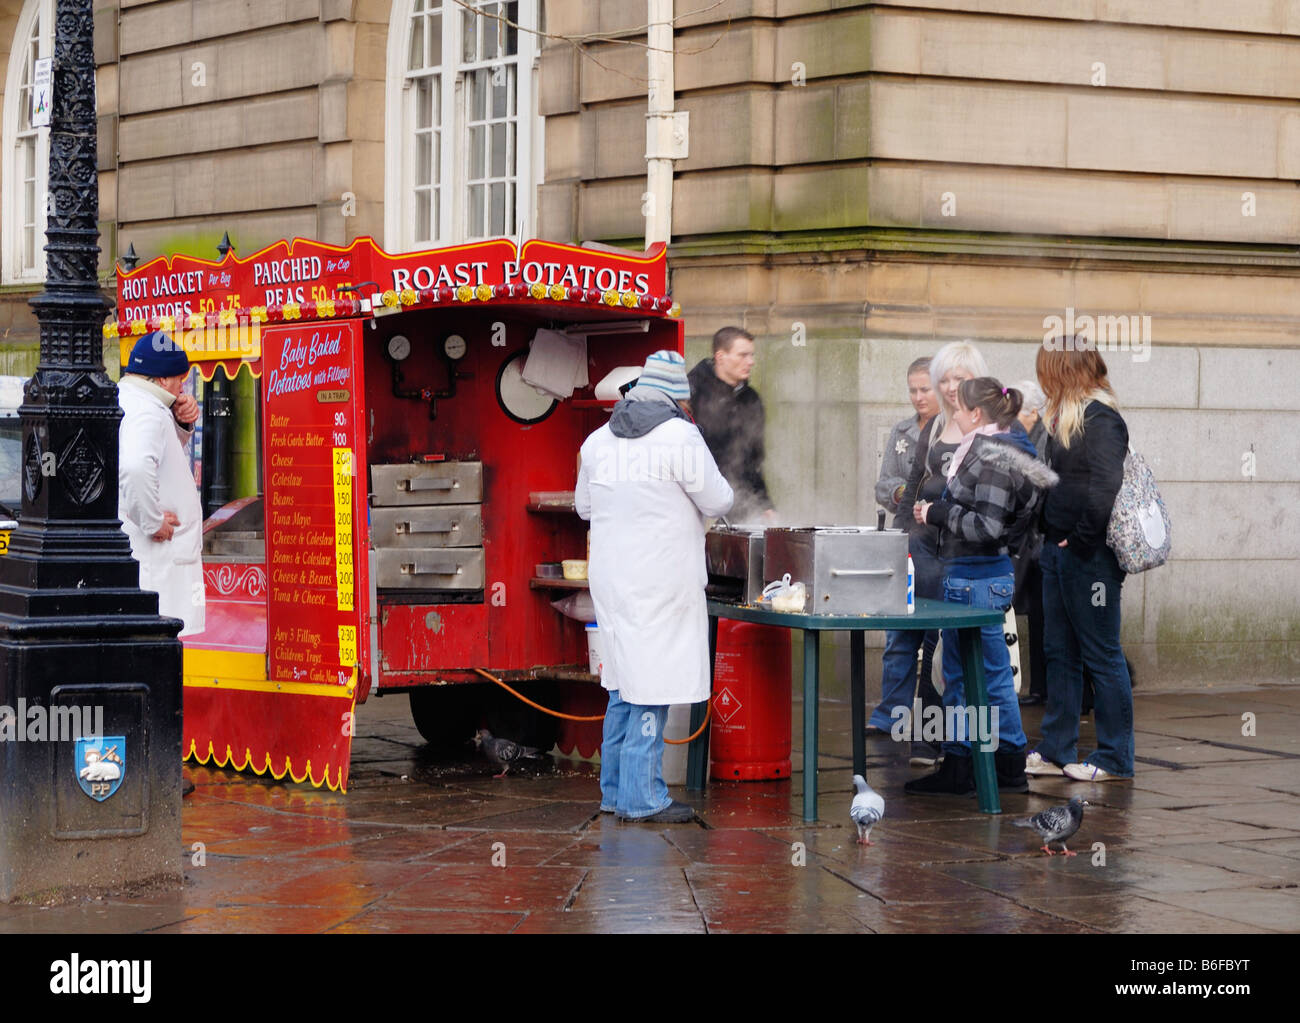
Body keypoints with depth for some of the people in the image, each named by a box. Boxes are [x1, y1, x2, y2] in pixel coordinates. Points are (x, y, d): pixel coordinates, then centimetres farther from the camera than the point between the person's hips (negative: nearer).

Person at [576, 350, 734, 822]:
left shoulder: (598, 440, 8)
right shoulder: (680, 436, -12)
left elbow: (584, 505, 19)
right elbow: (718, 502, -7)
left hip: (610, 573, 7)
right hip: (661, 581, -7)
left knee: (624, 682, 16)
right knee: (653, 681, -3)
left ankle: (614, 790, 22)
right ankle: (642, 797, -2)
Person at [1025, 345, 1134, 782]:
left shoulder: (1100, 417, -15)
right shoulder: (1063, 417, 13)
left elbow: (1105, 487, -24)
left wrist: (1081, 538, -18)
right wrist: (1052, 539, 9)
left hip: (1089, 556, -9)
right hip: (1058, 550, 9)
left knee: (1101, 656, -1)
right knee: (1059, 652, 13)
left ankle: (1115, 758, 7)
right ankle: (1057, 750, 21)